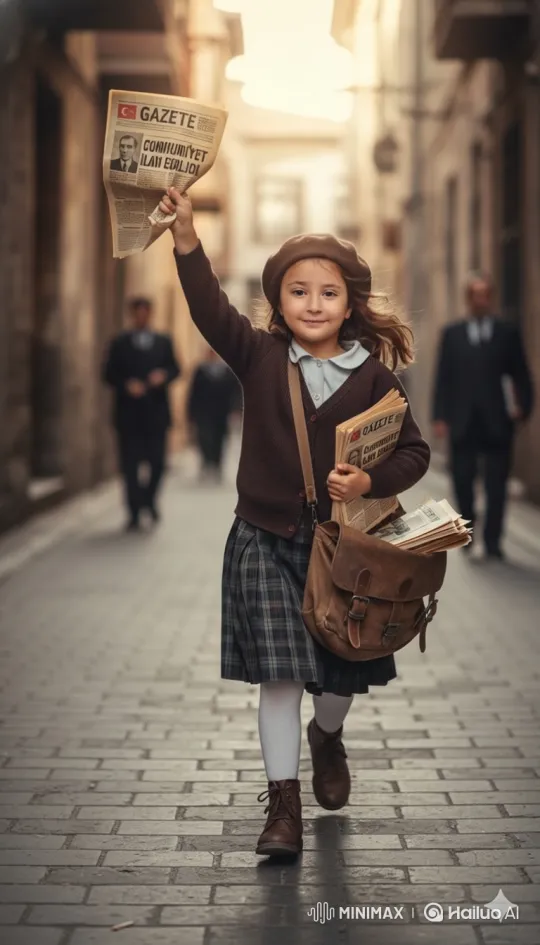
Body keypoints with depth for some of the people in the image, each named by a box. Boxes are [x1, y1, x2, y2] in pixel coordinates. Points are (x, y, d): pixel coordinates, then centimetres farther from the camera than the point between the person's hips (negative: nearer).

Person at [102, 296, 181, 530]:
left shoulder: (164, 342, 13)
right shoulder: (119, 343, 8)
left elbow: (175, 369, 7)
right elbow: (109, 374, 2)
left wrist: (164, 375, -14)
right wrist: (126, 385, -16)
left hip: (156, 412, 1)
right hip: (129, 413, -1)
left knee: (157, 461, 0)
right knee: (130, 464, -2)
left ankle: (149, 499, 27)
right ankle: (134, 513, 3)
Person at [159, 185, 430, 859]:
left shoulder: (374, 377, -3)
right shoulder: (259, 359, -2)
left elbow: (414, 450, -1)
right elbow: (211, 309, -16)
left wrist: (371, 482, -19)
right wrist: (186, 237, -28)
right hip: (267, 540, -1)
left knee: (344, 666, 13)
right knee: (279, 671, -5)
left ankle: (327, 737, 46)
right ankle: (283, 802, 4)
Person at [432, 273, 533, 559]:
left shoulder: (508, 333, 6)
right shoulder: (451, 334, 8)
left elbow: (520, 374, 6)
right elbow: (443, 378, 6)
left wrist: (523, 405, -8)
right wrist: (440, 417, -3)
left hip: (497, 425, -1)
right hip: (462, 425, 1)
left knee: (496, 486, 0)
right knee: (462, 481, 3)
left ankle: (492, 541, 8)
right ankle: (467, 524, 28)